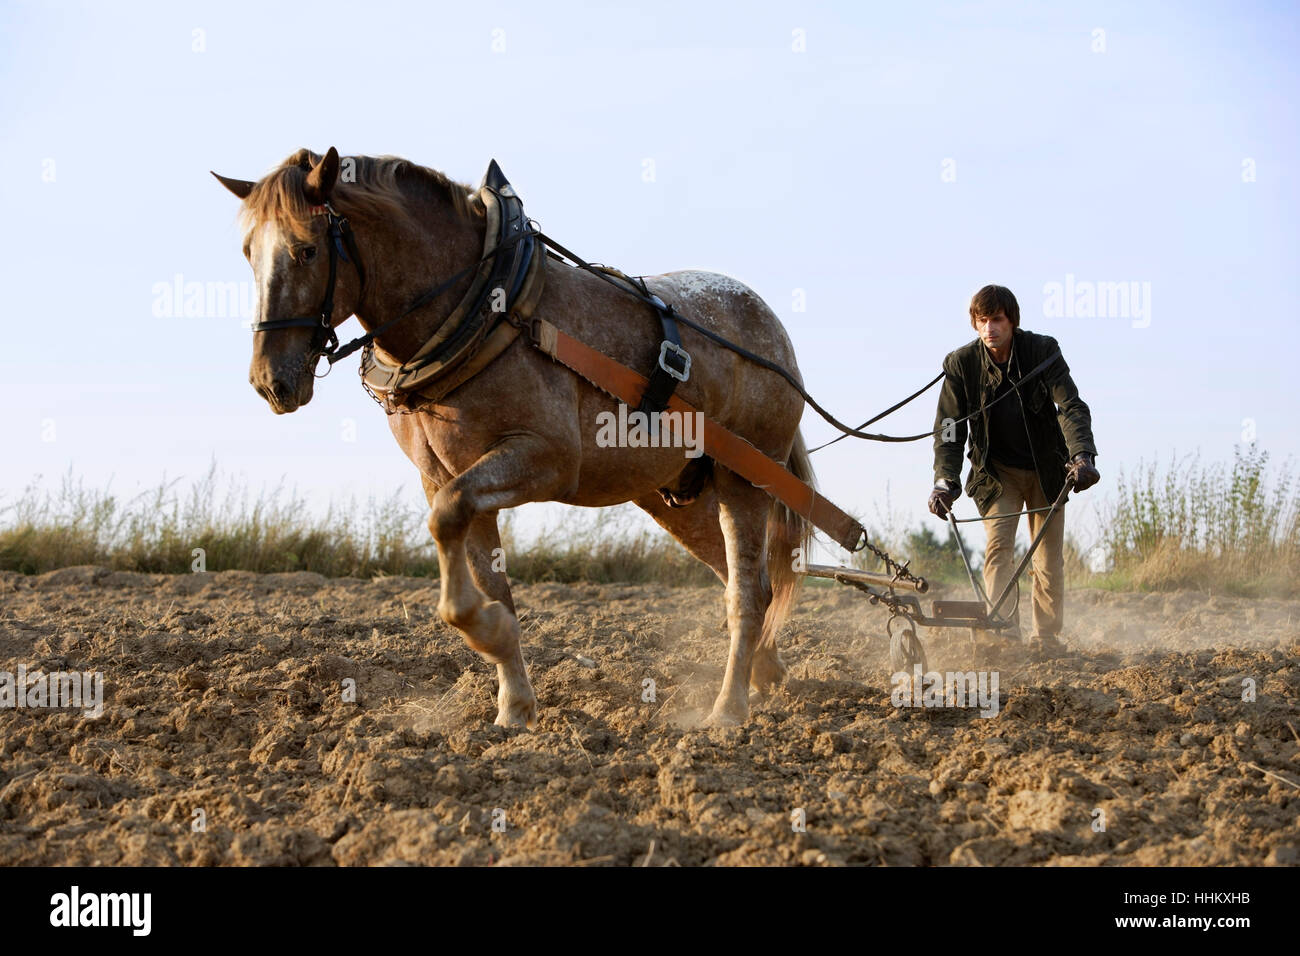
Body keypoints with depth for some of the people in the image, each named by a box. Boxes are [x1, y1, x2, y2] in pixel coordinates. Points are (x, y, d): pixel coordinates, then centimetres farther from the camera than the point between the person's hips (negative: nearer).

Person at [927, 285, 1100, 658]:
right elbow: (950, 429, -14)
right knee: (998, 546, -16)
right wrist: (945, 481, -28)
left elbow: (1071, 407, -24)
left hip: (1046, 469, 0)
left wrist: (1082, 456, -41)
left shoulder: (1043, 351, -16)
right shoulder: (961, 364, -14)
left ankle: (1047, 638, 16)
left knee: (1049, 555, 4)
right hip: (997, 471, 0)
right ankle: (1004, 636, -24)